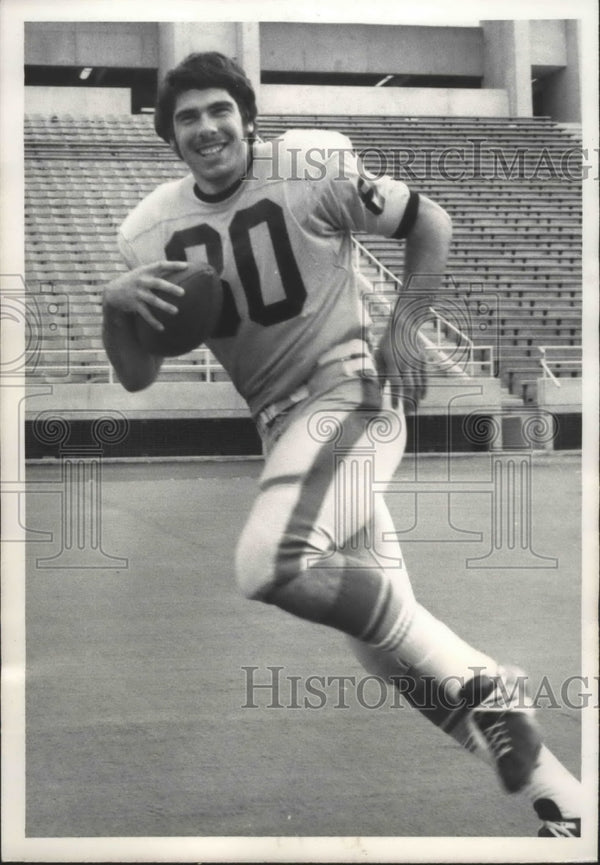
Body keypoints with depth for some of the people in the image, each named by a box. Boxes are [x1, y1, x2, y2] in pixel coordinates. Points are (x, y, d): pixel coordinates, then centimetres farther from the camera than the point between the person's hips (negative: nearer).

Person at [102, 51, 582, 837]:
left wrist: (403, 331, -10)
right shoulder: (151, 231, 2)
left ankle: (485, 686, -15)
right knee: (386, 640, 7)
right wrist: (116, 305, -16)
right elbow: (137, 377, 4)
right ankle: (562, 801, 19)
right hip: (281, 420, 6)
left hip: (351, 391, -6)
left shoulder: (313, 169, -11)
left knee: (269, 567, -31)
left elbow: (429, 223, 1)